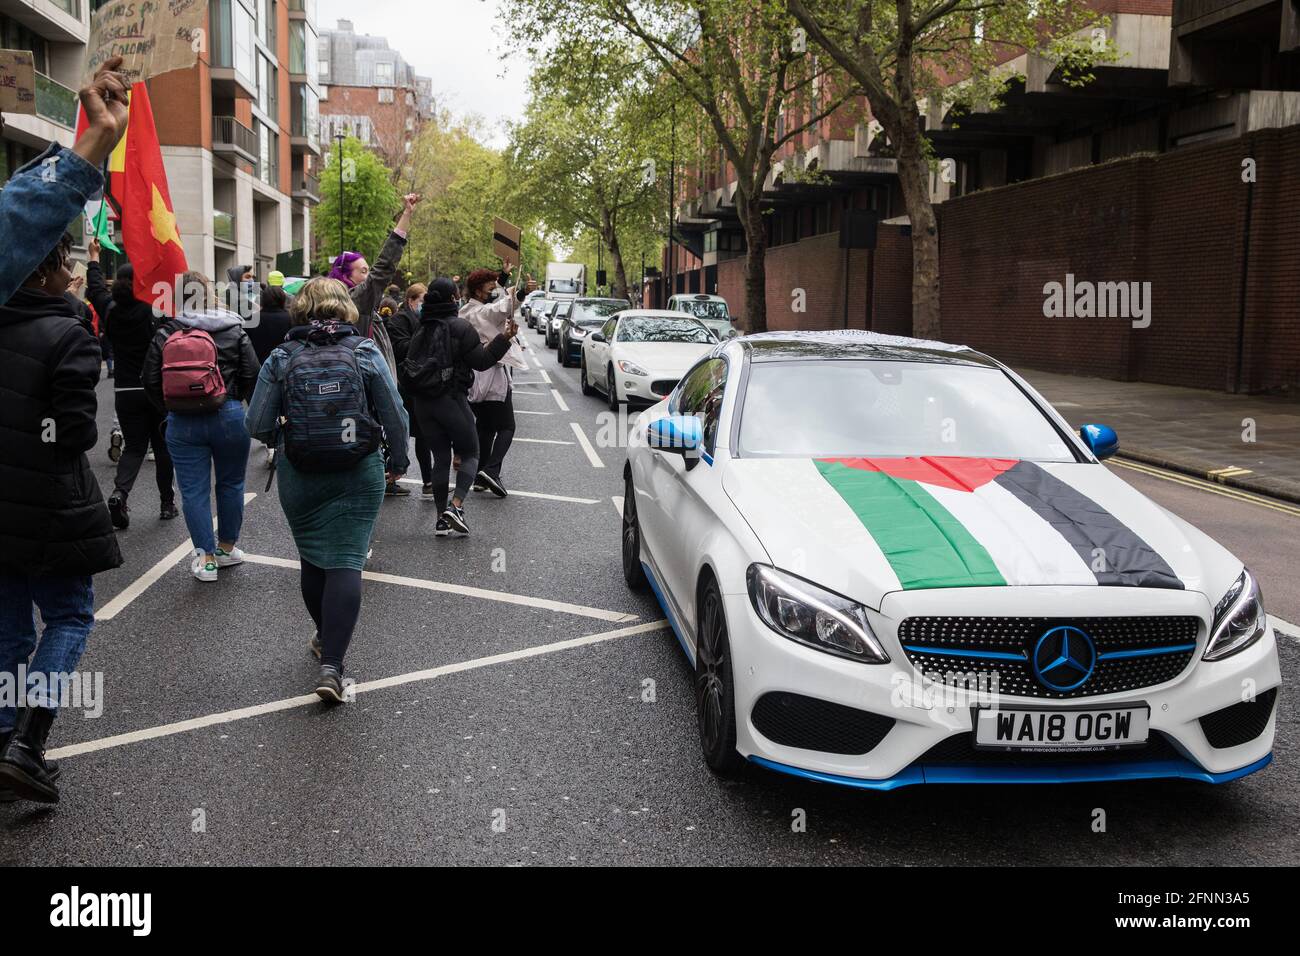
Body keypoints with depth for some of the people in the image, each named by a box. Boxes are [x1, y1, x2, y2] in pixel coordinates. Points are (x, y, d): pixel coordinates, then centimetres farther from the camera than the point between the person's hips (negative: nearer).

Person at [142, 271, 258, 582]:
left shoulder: (164, 334, -1)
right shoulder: (234, 329, -1)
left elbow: (151, 381, -2)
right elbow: (251, 374, -4)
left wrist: (170, 409, 13)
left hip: (183, 423, 0)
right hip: (229, 416, 0)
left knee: (194, 489, 6)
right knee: (230, 483, 16)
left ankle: (205, 557, 6)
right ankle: (227, 548, 26)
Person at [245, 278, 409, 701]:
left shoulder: (281, 357, -3)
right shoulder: (366, 352, -5)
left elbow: (258, 425, -4)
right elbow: (395, 417, -4)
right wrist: (398, 460, 12)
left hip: (299, 476, 2)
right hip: (358, 474, -1)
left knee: (312, 559, 18)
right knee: (346, 563, -4)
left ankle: (326, 635, 37)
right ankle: (332, 665, -11)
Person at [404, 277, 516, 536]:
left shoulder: (421, 332, 12)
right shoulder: (459, 327, -7)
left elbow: (410, 367, 12)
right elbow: (480, 361, -10)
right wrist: (504, 338, -9)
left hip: (423, 404, 6)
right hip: (452, 400, -6)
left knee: (440, 458, 10)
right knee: (470, 454, 6)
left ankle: (442, 519, 8)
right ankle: (456, 505, -14)